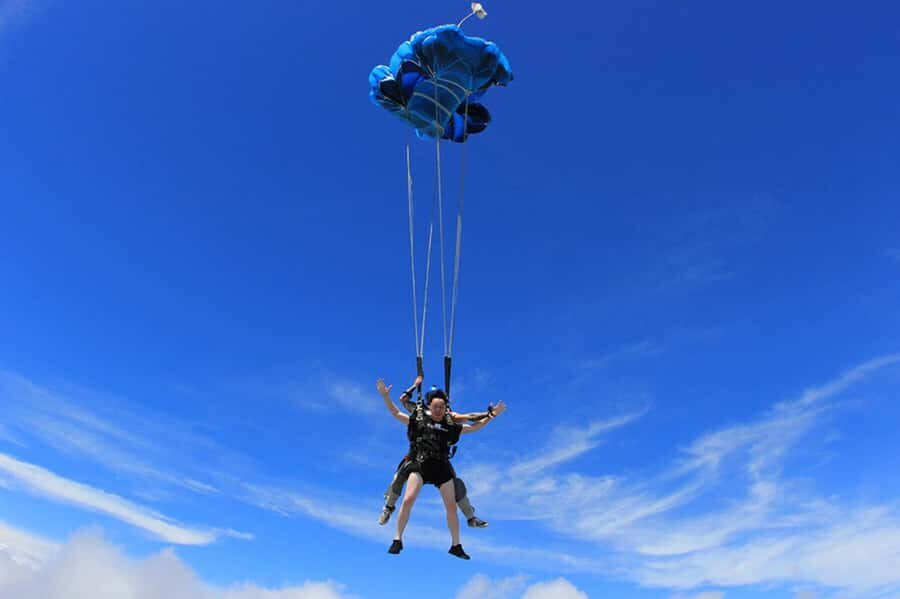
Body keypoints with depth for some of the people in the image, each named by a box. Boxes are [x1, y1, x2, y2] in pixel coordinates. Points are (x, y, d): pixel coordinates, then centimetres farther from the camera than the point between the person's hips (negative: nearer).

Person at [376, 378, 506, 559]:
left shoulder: (450, 426, 16)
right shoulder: (418, 420, 12)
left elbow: (474, 427, 23)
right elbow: (396, 413, 11)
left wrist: (492, 415, 17)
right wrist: (385, 396, 1)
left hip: (442, 467, 3)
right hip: (420, 464, -2)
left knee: (451, 506, 3)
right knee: (408, 500, -17)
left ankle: (456, 545, 18)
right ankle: (398, 540, -1)